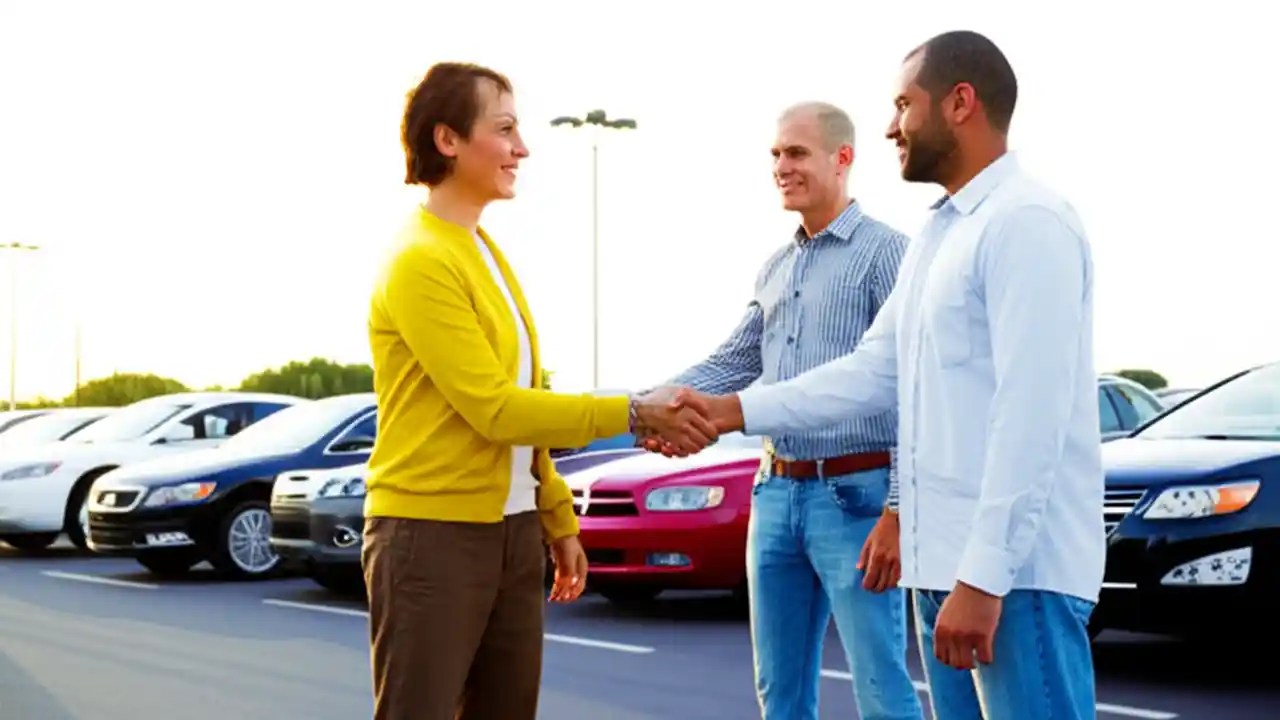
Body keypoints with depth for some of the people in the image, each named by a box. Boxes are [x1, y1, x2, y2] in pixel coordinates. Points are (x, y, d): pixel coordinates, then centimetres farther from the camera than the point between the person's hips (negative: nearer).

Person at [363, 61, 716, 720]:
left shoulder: (486, 253, 14)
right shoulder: (421, 261, -14)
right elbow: (496, 409, -18)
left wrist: (557, 522, 17)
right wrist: (634, 415, -16)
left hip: (511, 532, 8)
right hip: (432, 536, -8)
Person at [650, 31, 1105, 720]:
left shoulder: (1027, 222, -13)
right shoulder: (937, 234, 17)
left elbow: (1031, 416, -20)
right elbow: (876, 372, 16)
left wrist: (986, 575, -23)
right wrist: (732, 410, 8)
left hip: (1015, 568, -9)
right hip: (944, 560, 9)